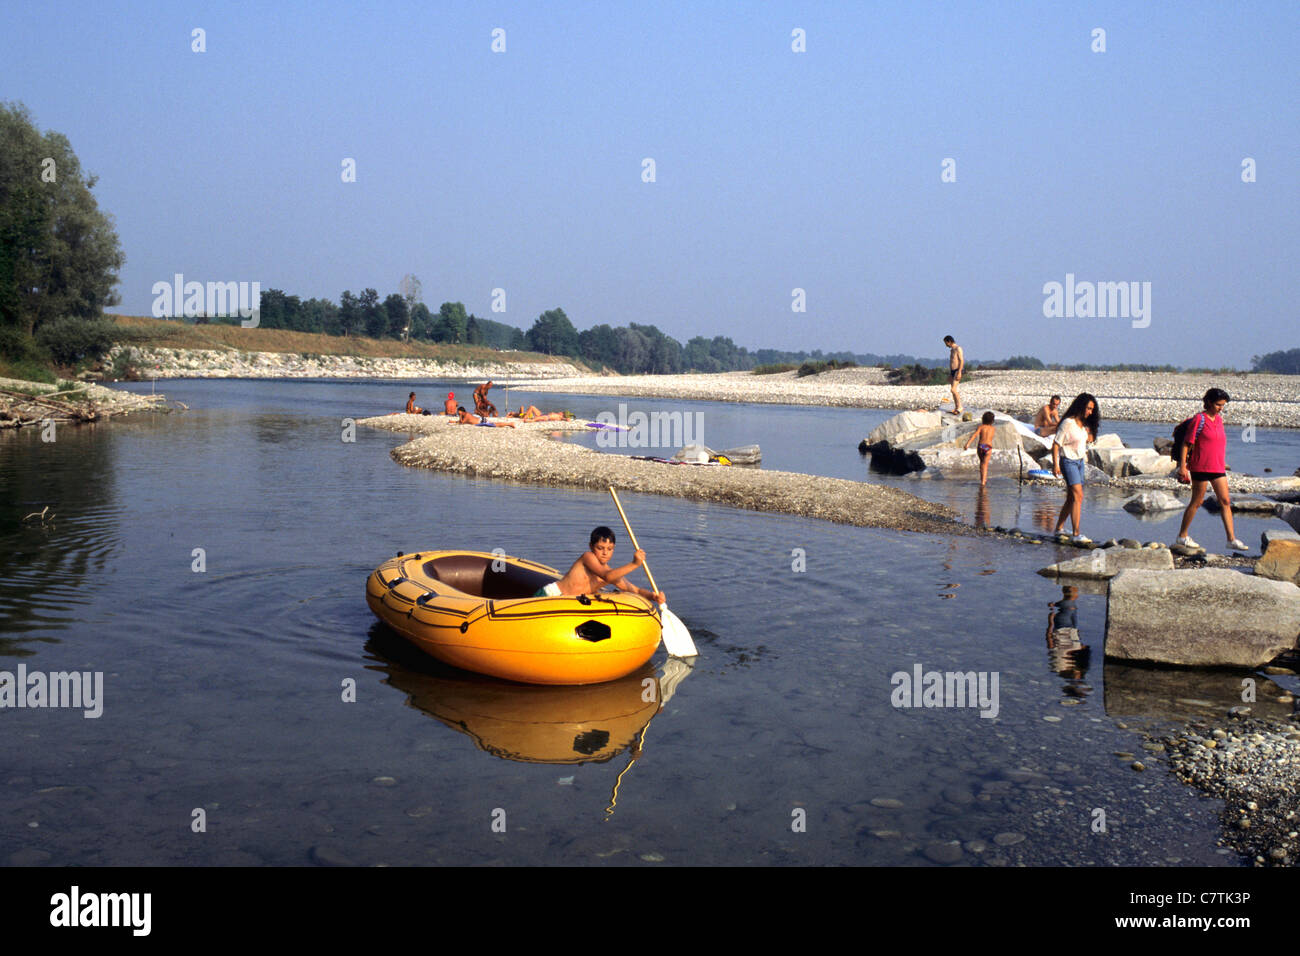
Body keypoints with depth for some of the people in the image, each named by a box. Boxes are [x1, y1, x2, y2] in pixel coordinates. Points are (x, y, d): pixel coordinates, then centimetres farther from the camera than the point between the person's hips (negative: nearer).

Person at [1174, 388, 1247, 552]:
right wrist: (1182, 466, -16)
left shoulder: (1219, 419, 11)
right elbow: (1186, 443, -11)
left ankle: (1232, 539, 4)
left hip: (1218, 467, 7)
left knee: (1226, 501, 3)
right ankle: (1182, 536, 14)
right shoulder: (1199, 419, -11)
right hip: (1201, 467, -7)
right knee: (1197, 502, 1)